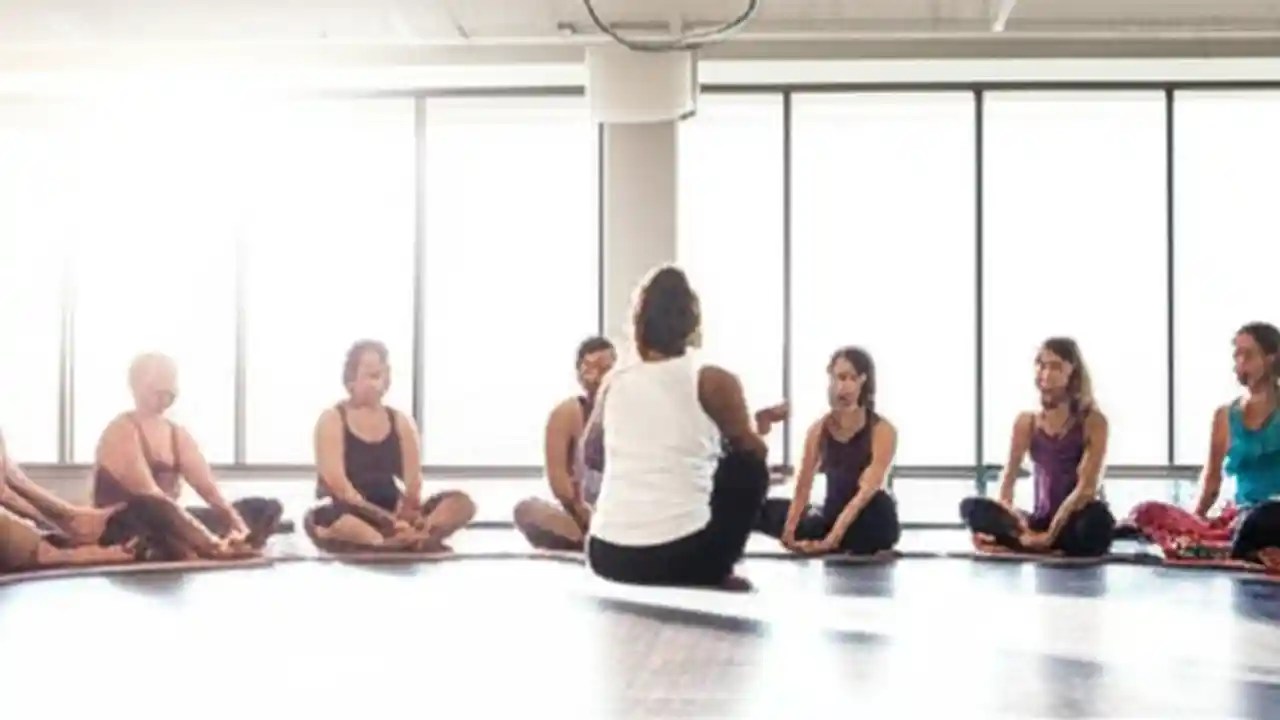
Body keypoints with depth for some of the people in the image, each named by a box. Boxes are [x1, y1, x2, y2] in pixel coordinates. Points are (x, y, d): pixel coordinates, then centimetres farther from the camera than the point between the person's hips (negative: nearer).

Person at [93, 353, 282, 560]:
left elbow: (210, 489, 1)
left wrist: (239, 527, -21)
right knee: (151, 508, -43)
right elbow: (148, 496, -26)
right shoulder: (122, 431, -11)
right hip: (124, 527, -8)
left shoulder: (178, 435, 12)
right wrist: (208, 537, -37)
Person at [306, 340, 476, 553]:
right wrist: (387, 519, -25)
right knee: (324, 518, -40)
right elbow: (337, 484, -14)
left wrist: (408, 513, -22)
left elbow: (413, 483, 2)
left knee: (460, 503, -18)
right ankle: (414, 541, -45)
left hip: (392, 516, 4)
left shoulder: (401, 422, 10)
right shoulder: (332, 420, -1)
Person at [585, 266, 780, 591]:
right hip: (683, 554, -4)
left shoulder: (614, 381, 8)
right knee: (749, 467, 22)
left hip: (607, 557, 4)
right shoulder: (713, 381, -2)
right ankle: (718, 570, 19)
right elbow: (754, 451, 15)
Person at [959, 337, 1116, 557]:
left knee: (1096, 517, -41)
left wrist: (1051, 533, -26)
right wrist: (1008, 511, -21)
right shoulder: (1026, 422, 6)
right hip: (1041, 522, 4)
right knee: (971, 508, -18)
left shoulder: (1093, 421, -7)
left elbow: (1087, 487, -16)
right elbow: (1008, 477, 2)